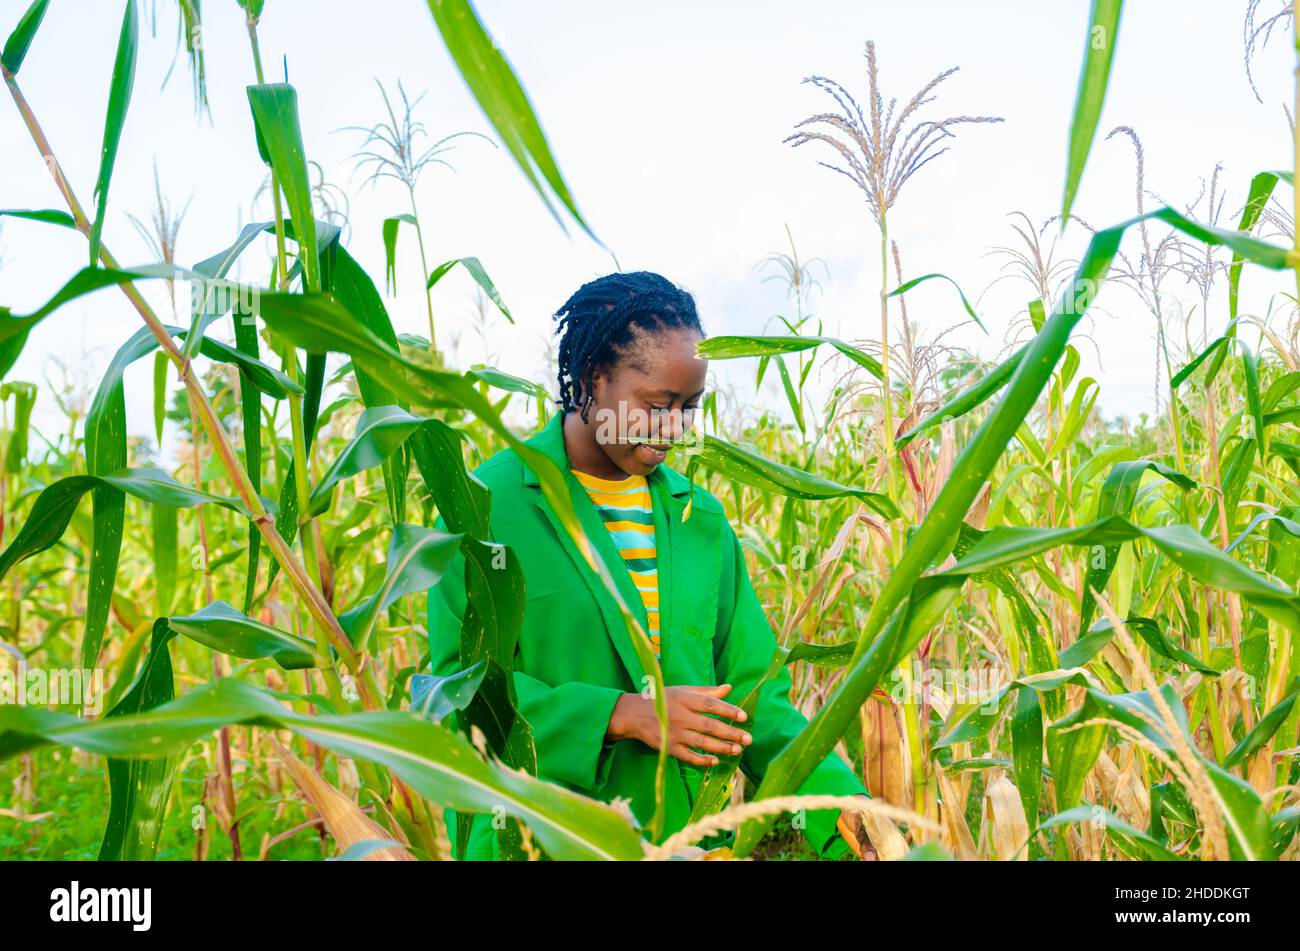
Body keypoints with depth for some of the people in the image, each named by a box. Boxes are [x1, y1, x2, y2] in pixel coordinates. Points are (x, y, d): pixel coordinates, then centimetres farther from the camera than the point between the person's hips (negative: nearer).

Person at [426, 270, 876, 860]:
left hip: (687, 833, 5)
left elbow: (749, 687, 4)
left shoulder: (701, 519, 6)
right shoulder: (489, 503, -10)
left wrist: (838, 800, -10)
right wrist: (621, 716, -23)